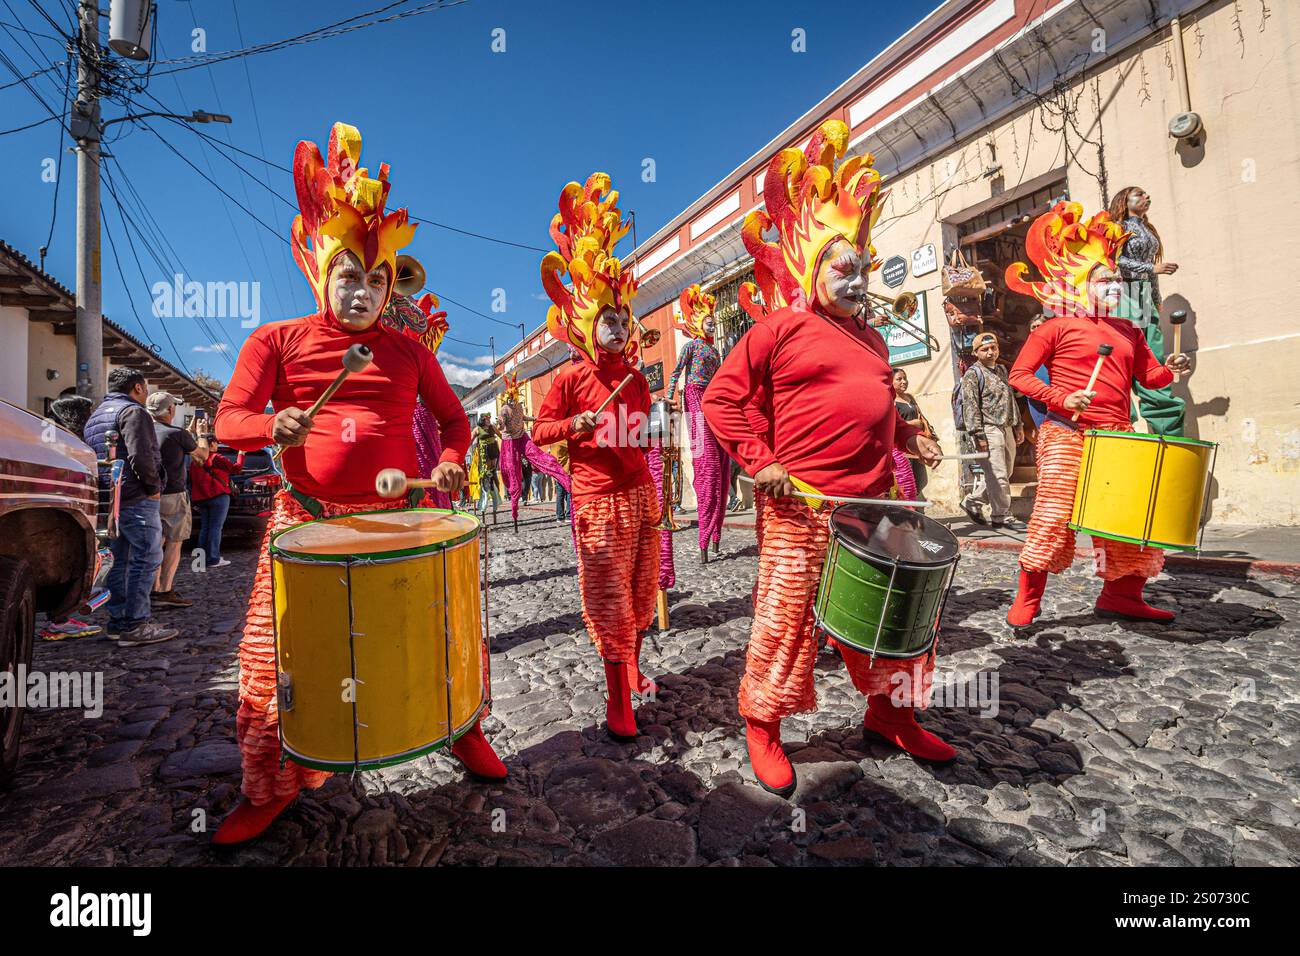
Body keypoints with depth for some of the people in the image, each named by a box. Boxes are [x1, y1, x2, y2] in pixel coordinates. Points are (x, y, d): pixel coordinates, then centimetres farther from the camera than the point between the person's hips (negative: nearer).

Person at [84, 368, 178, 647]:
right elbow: (141, 455, -21)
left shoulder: (94, 417, 21)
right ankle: (136, 625, -7)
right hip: (137, 499, -10)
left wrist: (106, 489, 21)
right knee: (146, 559, -7)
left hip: (108, 498, 10)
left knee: (119, 561, 13)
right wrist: (154, 486, -11)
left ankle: (117, 621, 18)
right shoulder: (132, 411, -10)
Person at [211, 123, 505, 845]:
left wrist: (451, 460, -7)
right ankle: (270, 787, 26)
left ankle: (464, 729, 31)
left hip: (397, 513, 1)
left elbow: (453, 415, 13)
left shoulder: (408, 350, 8)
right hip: (306, 516, 0)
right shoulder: (278, 340, 5)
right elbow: (228, 419, 2)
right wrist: (274, 424, -21)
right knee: (271, 655, 3)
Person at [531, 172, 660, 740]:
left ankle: (632, 670, 37)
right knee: (608, 598, 0)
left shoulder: (637, 379, 12)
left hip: (641, 493, 6)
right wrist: (572, 426, -17)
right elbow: (539, 429, -1)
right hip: (598, 498, -6)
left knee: (641, 591, 14)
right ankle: (618, 699, 13)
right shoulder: (572, 379, -4)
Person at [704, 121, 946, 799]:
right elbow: (722, 397, -6)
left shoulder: (871, 339, 19)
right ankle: (762, 727, 21)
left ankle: (889, 710, 37)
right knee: (786, 614, 0)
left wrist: (908, 437, 14)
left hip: (875, 500, 8)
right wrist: (758, 462, -13)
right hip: (801, 503, -7)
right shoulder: (781, 329, -3)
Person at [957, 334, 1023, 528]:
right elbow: (971, 406, -13)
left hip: (1006, 429, 8)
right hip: (989, 430, -8)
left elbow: (1011, 399, 25)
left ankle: (972, 501, 24)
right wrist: (978, 435, -18)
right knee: (998, 476, -6)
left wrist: (1018, 425, 21)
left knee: (1004, 474, 12)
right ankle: (1001, 516, 4)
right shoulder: (972, 374, -6)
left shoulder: (1002, 370, 19)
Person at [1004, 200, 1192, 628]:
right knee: (1054, 513, -11)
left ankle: (1121, 595, 22)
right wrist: (1061, 398, -15)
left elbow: (1150, 376, 25)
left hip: (1118, 438, 7)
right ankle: (1027, 598, 0)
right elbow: (1019, 375, -4)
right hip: (1067, 435, -6)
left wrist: (1170, 369, 3)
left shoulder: (1128, 333, 21)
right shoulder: (1056, 328, 2)